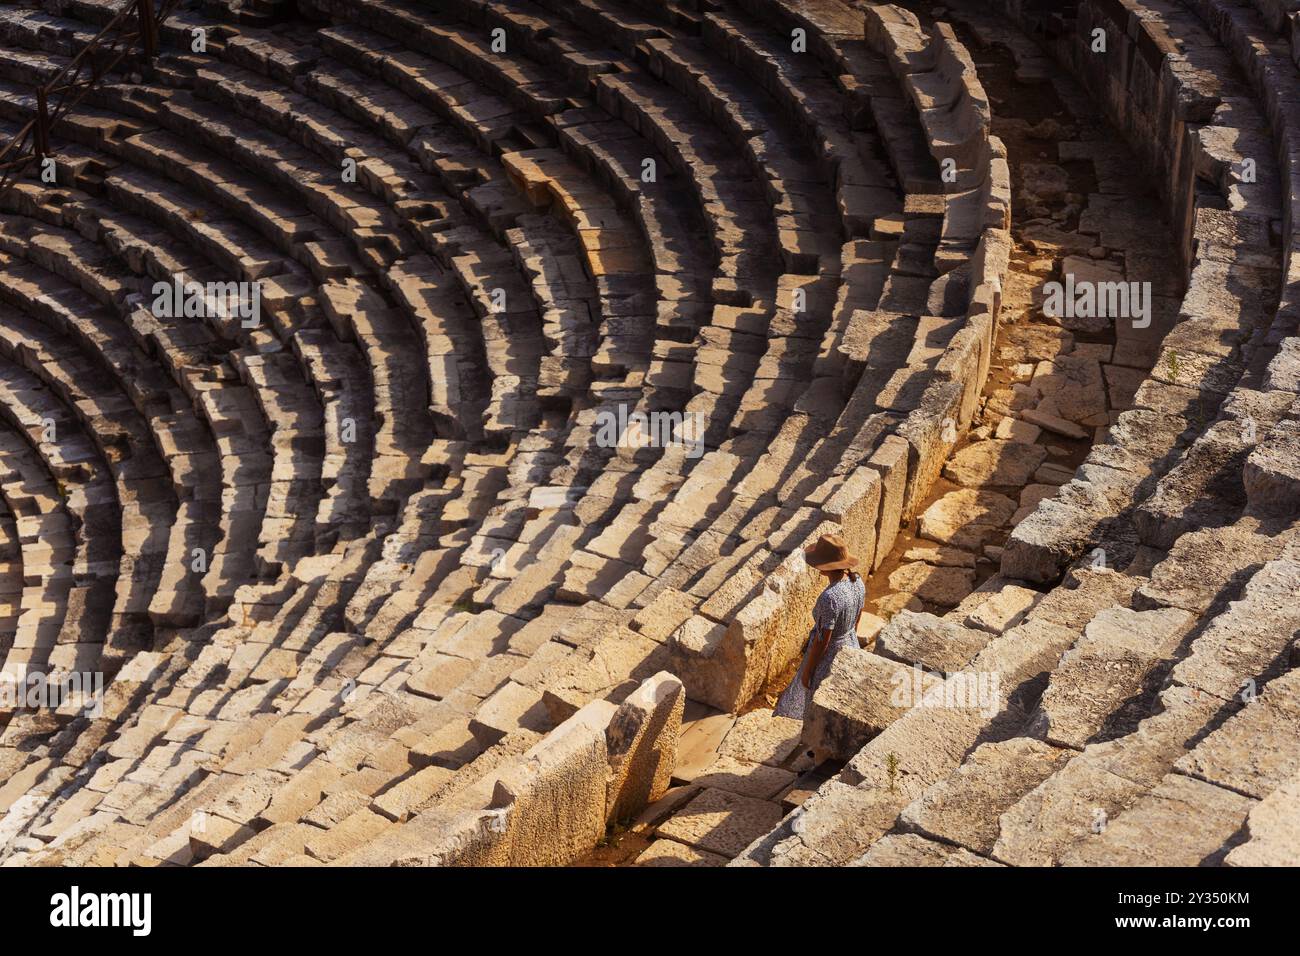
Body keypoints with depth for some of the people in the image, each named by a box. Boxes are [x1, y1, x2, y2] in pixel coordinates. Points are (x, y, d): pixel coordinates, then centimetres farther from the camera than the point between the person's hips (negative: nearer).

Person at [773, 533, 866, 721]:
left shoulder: (829, 598, -39)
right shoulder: (858, 581, -14)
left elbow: (821, 642, -28)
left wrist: (807, 671, -13)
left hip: (828, 656, -8)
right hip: (849, 648, 8)